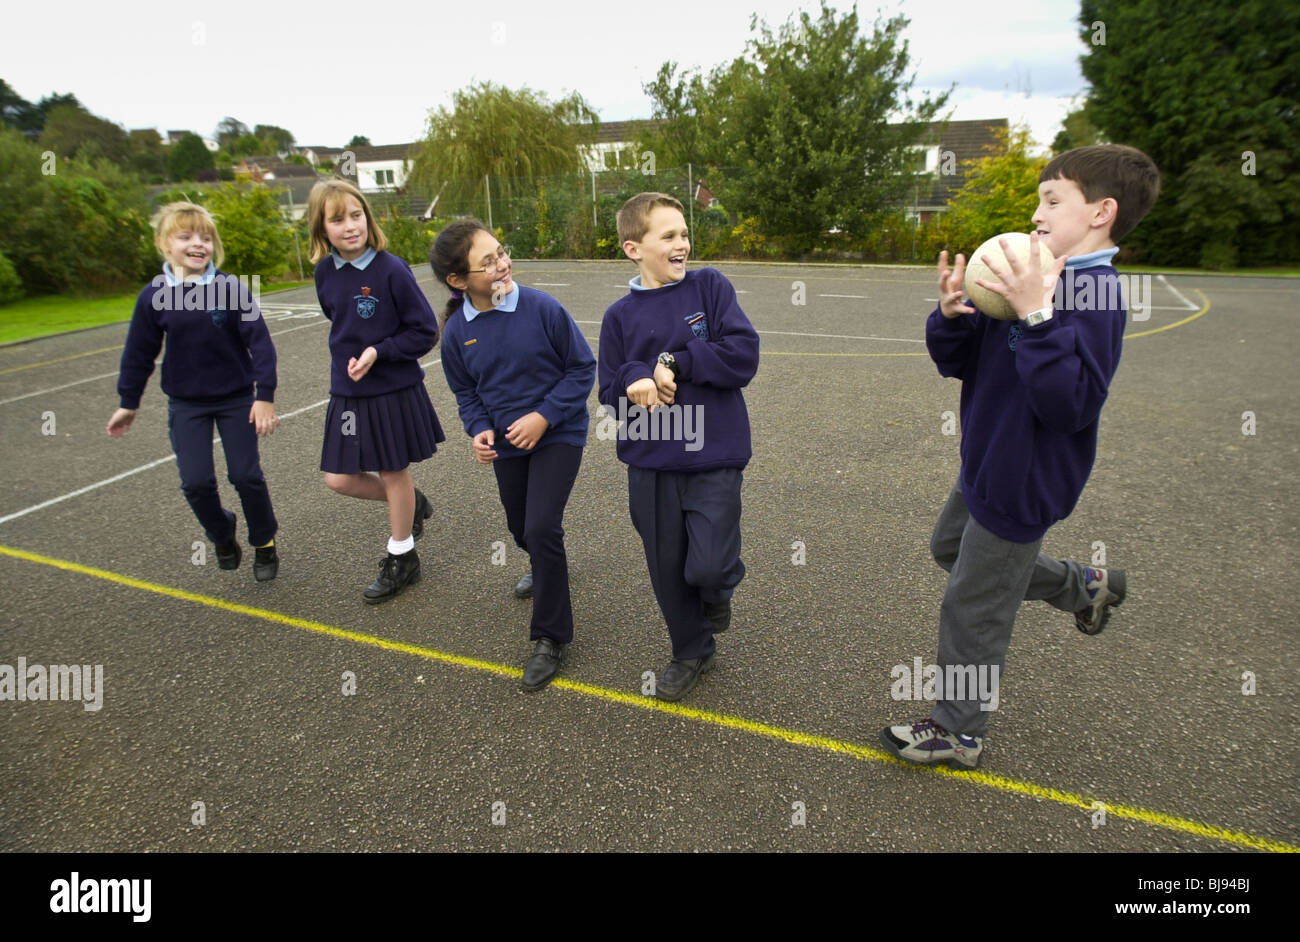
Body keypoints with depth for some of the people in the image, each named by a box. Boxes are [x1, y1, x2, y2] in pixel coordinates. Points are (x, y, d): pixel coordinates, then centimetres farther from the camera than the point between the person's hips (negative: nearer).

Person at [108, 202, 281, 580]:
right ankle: (222, 535, 26)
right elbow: (139, 353, 4)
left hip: (236, 398, -2)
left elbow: (260, 342, -11)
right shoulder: (154, 296, -6)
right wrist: (128, 404, 10)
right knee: (196, 482, -2)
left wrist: (265, 396, -14)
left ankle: (264, 544, 22)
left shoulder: (230, 288, -13)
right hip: (186, 404, 2)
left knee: (246, 475, 1)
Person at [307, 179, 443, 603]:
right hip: (347, 393, 6)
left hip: (394, 392, -6)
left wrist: (378, 351, -22)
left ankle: (401, 560, 28)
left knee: (392, 473, 8)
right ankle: (412, 504, 35)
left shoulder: (391, 269, -16)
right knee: (339, 480, 8)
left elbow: (425, 332, -13)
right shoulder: (325, 273, 1)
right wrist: (350, 354, 7)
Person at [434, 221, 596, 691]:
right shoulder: (456, 331, -8)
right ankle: (547, 569, 57)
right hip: (508, 443, 5)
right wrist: (480, 430, -13)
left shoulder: (542, 308, -19)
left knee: (542, 527, -16)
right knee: (521, 529, 19)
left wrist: (544, 416, -20)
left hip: (558, 434, -4)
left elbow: (582, 367, -11)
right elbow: (466, 392, 6)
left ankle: (551, 636, 2)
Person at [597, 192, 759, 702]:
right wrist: (636, 381, -19)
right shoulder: (621, 316, 2)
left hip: (714, 458, -2)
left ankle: (719, 588, 31)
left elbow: (743, 355, -12)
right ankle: (691, 651, 38)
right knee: (668, 568, 13)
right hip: (651, 464, 3)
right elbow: (610, 390, 4)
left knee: (707, 567, -9)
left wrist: (673, 362, -15)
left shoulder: (710, 286, -3)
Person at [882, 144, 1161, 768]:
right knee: (950, 547, 30)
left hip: (1024, 480, -9)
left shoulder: (1094, 295, -22)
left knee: (972, 607, 4)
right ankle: (1085, 587, 43)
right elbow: (956, 362, 5)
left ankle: (957, 733, 26)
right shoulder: (1036, 277, 4)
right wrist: (952, 313, -15)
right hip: (987, 462, 9)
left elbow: (1071, 404, -32)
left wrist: (1036, 316, -35)